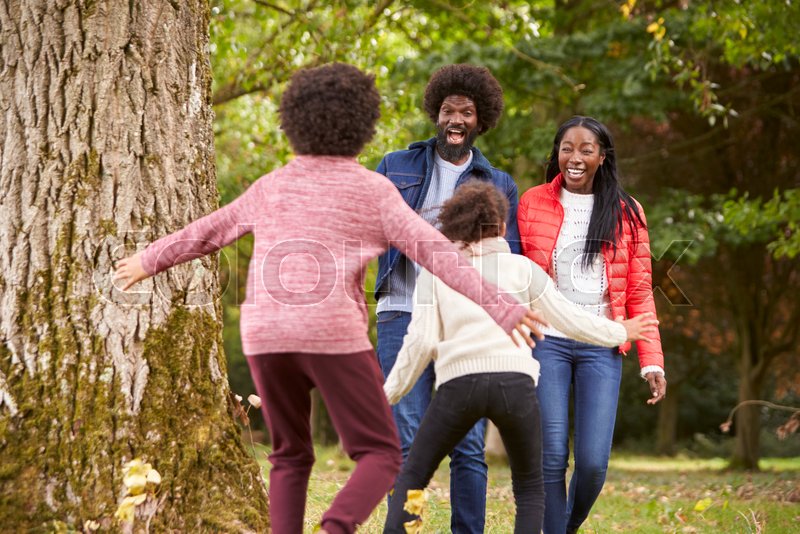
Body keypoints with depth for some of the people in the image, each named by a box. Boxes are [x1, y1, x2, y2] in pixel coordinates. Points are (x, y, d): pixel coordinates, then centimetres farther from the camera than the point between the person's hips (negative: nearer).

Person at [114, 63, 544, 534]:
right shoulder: (372, 190, 2)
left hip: (268, 337, 4)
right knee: (381, 459, 2)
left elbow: (208, 231, 27)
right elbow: (437, 252, -7)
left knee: (292, 457, 20)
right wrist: (503, 309, -10)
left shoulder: (272, 187, 14)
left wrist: (150, 262, 44)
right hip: (331, 336, -4)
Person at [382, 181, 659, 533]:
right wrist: (620, 332, 34)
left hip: (459, 382, 0)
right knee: (530, 489, 16)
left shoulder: (435, 271, 14)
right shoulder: (521, 268, 16)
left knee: (412, 477, 13)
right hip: (515, 381, 1)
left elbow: (421, 342, 5)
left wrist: (390, 394, 14)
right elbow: (570, 320, 18)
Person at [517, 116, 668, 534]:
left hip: (601, 347, 0)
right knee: (552, 456, -7)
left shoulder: (626, 212, 7)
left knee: (593, 462, -5)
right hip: (547, 341, 0)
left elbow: (639, 292, 7)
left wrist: (652, 360, -1)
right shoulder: (532, 203, 5)